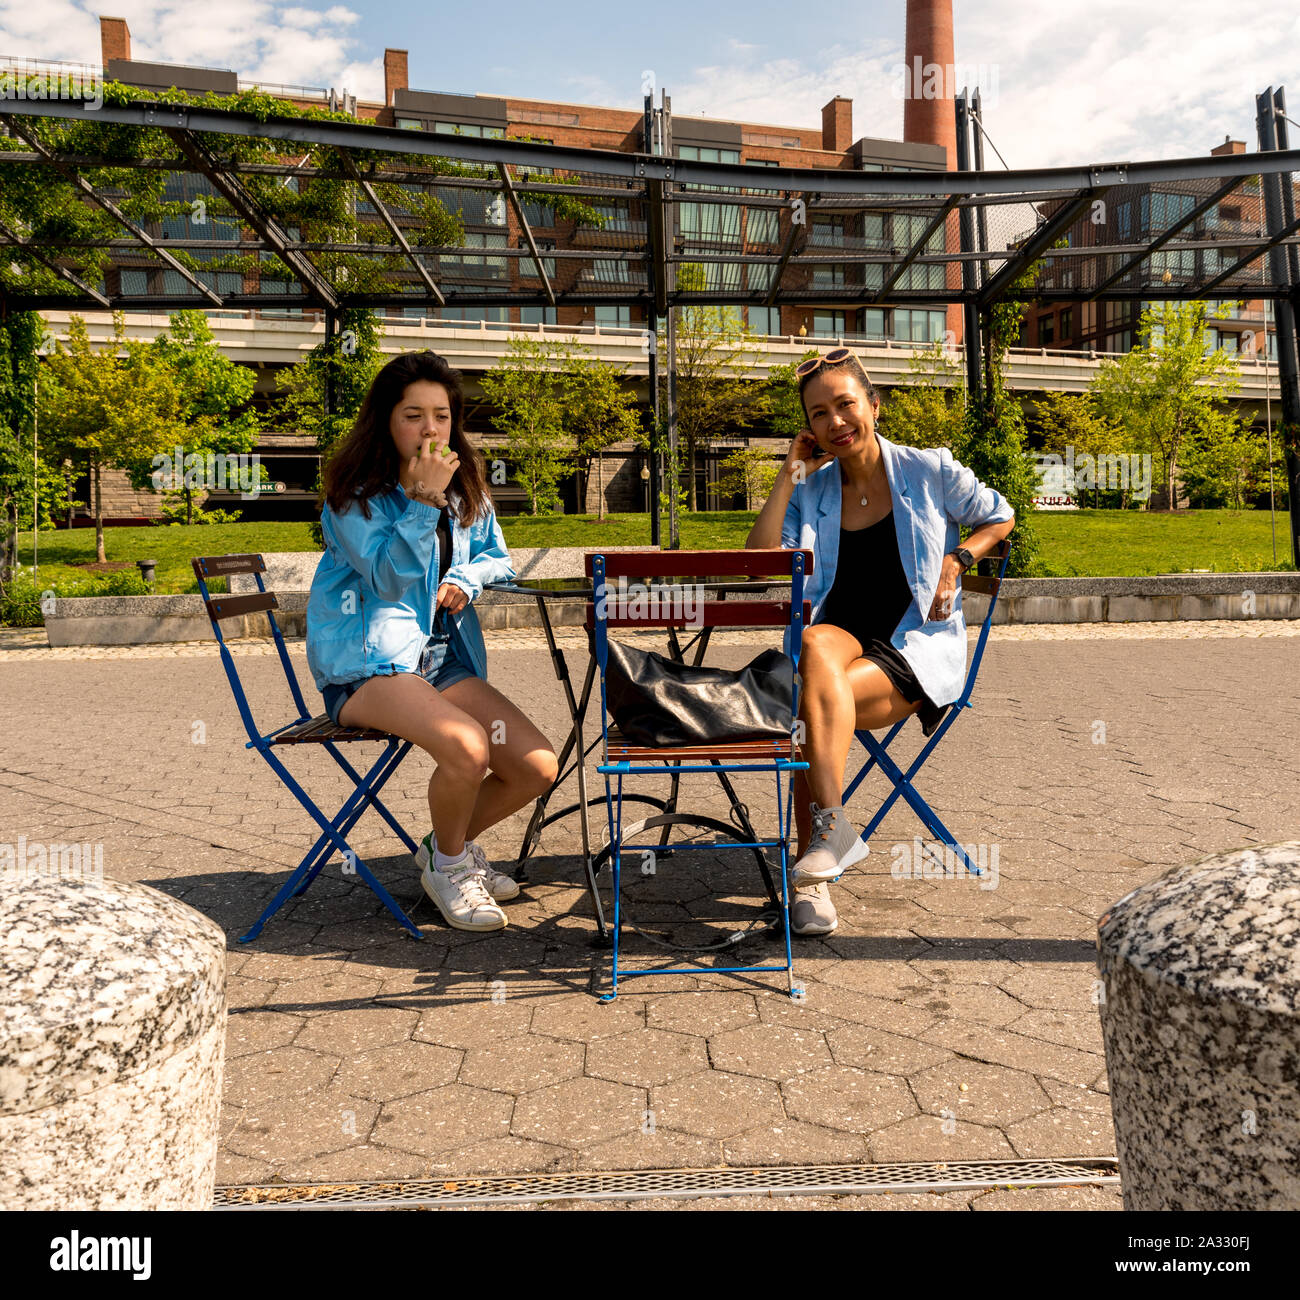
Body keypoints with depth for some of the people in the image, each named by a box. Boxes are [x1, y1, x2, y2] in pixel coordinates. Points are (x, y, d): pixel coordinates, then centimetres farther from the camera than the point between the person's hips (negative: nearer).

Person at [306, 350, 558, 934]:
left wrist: (464, 578, 0)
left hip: (445, 657, 6)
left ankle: (454, 843, 20)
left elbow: (496, 556, 22)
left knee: (538, 767, -10)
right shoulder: (354, 493, -6)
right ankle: (447, 864, 0)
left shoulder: (466, 488, 11)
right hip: (365, 665, -6)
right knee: (467, 748, -32)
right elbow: (388, 577, -17)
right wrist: (424, 499, -23)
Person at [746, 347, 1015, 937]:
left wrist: (955, 561, -1)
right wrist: (789, 476, -2)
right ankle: (834, 827, -40)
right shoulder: (811, 490, 10)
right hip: (841, 636, 3)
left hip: (918, 646, -2)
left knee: (814, 703, -31)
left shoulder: (928, 470, 4)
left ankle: (809, 877, -26)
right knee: (816, 644, -37)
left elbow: (999, 517, 18)